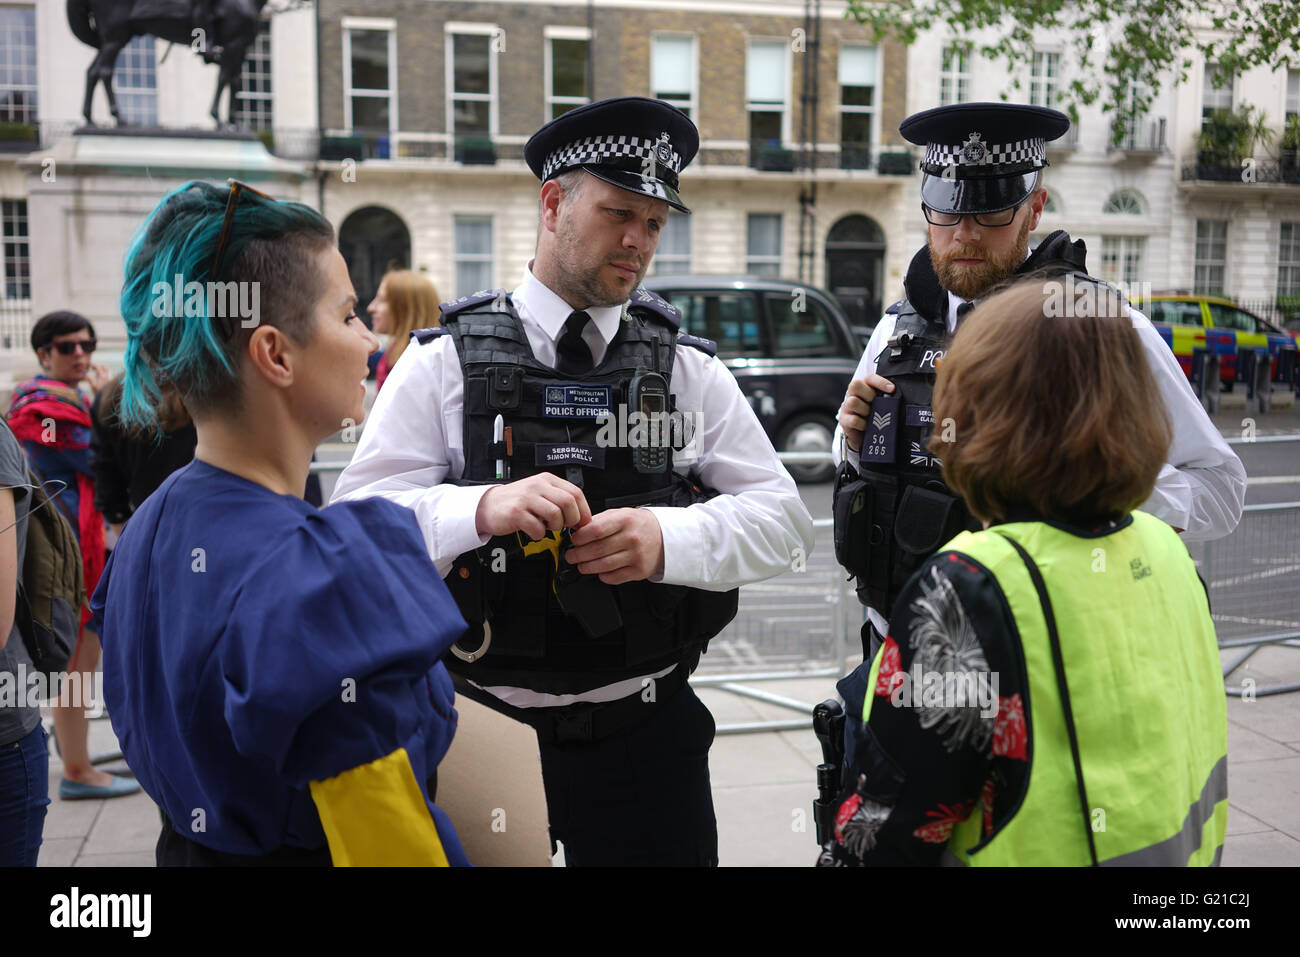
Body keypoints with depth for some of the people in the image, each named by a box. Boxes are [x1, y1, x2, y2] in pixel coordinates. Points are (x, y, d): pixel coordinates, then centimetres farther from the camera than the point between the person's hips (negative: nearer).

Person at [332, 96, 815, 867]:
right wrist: (483, 509, -29)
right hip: (481, 729, -1)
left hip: (648, 736, 2)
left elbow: (782, 518, -3)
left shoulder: (689, 370, 4)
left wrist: (666, 538, -21)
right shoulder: (447, 361, -2)